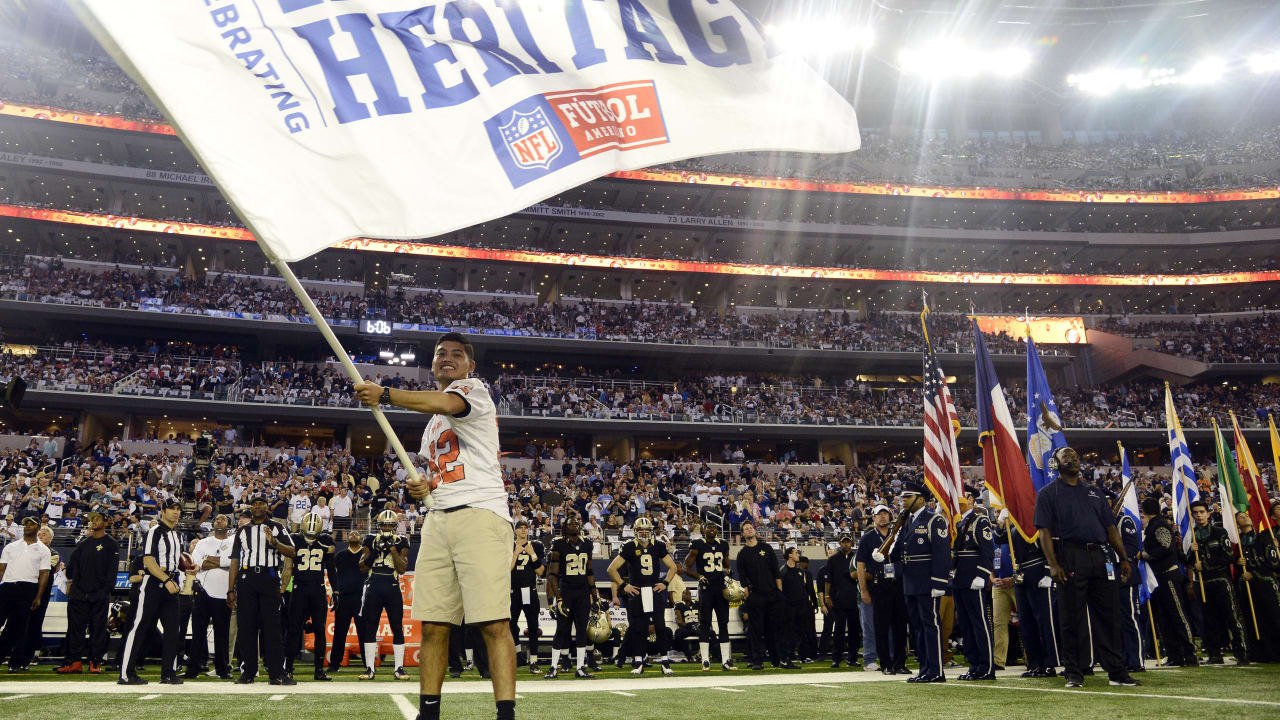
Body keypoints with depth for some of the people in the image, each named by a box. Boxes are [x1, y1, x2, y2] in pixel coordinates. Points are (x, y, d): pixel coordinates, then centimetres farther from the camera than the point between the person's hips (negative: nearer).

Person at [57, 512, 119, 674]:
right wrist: (70, 581, 5)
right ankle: (75, 661, 8)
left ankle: (95, 662, 3)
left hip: (99, 595, -4)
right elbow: (72, 563, 16)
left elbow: (112, 569, -5)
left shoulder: (110, 544, 1)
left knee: (98, 629, -1)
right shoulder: (83, 543, 15)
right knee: (75, 628, 3)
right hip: (78, 593, 4)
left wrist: (107, 590, -12)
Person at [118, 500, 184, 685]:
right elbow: (148, 560, -17)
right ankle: (125, 674, -2)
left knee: (172, 629, 5)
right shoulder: (155, 531, -8)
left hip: (170, 584, 8)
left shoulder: (176, 534, 17)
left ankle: (167, 673, 10)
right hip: (153, 584, -8)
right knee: (140, 626, -6)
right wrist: (166, 580, -23)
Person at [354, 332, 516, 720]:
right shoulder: (433, 423, 28)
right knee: (433, 624, 5)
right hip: (438, 518, 8)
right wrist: (426, 487, 11)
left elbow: (444, 403, -21)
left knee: (494, 623, -14)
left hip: (481, 513, -8)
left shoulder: (475, 389, 2)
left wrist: (384, 394, -12)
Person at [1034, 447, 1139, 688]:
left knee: (1108, 615, 5)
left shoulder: (1094, 492, 20)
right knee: (1072, 618, -1)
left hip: (1098, 557, 4)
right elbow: (1045, 531, -4)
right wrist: (1053, 564, -14)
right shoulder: (1048, 493, 5)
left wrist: (1124, 558, 7)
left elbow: (1110, 528, 17)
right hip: (1070, 558, -4)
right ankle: (1074, 674, 6)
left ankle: (1116, 671, 13)